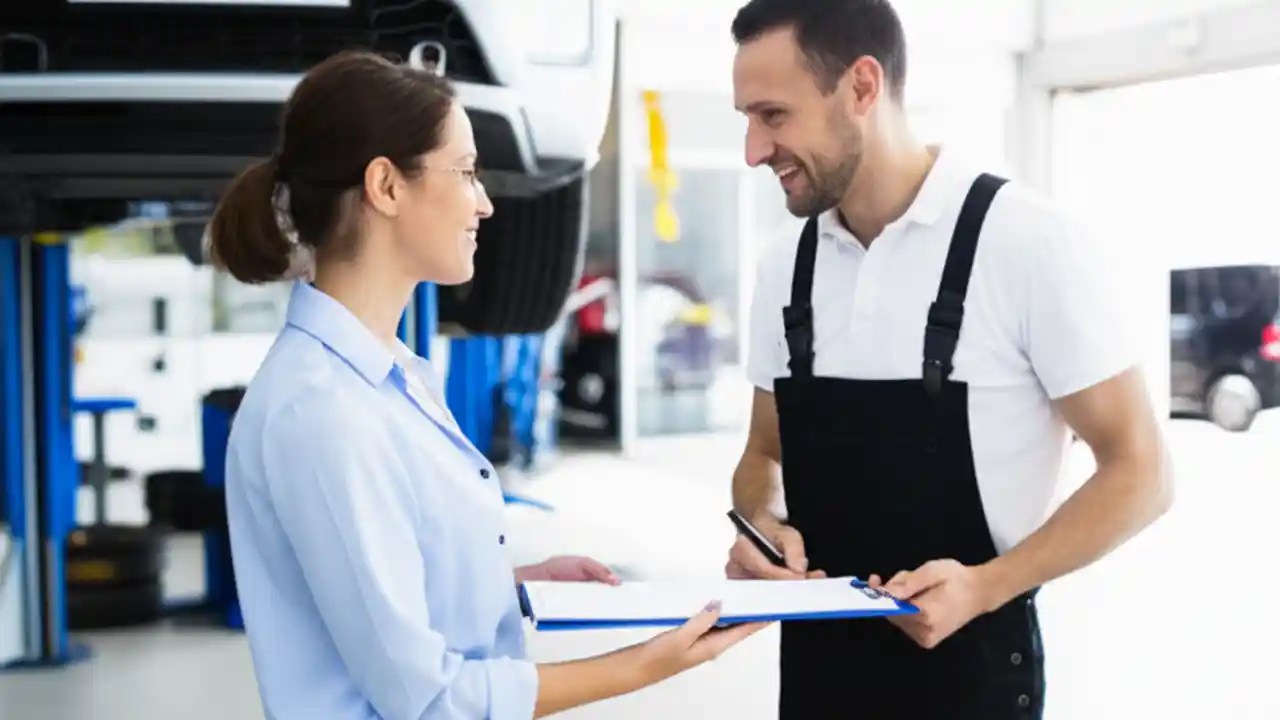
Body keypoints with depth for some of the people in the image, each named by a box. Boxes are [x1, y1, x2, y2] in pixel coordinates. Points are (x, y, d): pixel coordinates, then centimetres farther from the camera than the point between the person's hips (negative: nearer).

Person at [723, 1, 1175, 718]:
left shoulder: (1028, 242, -14)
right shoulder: (786, 265, 2)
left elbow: (1138, 471, -10)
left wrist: (985, 586, -22)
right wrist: (760, 526, -9)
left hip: (968, 663, -5)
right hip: (814, 657, 5)